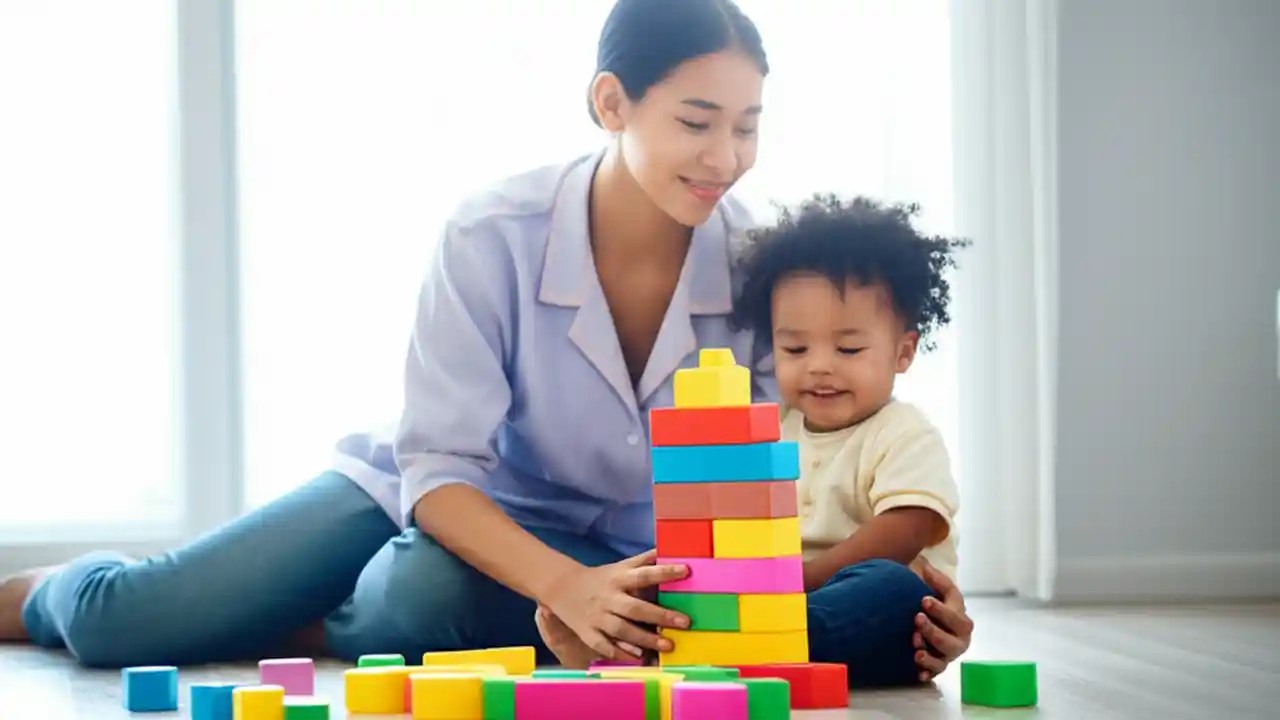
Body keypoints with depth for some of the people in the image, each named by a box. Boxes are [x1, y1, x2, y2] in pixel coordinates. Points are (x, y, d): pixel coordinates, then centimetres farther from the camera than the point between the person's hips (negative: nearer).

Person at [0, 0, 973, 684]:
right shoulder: (496, 237, -24)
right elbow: (439, 468, -24)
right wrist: (563, 588, -42)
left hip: (612, 552, 1)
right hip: (452, 506, -1)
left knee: (422, 597, -36)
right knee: (119, 619, -13)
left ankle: (305, 633, 0)